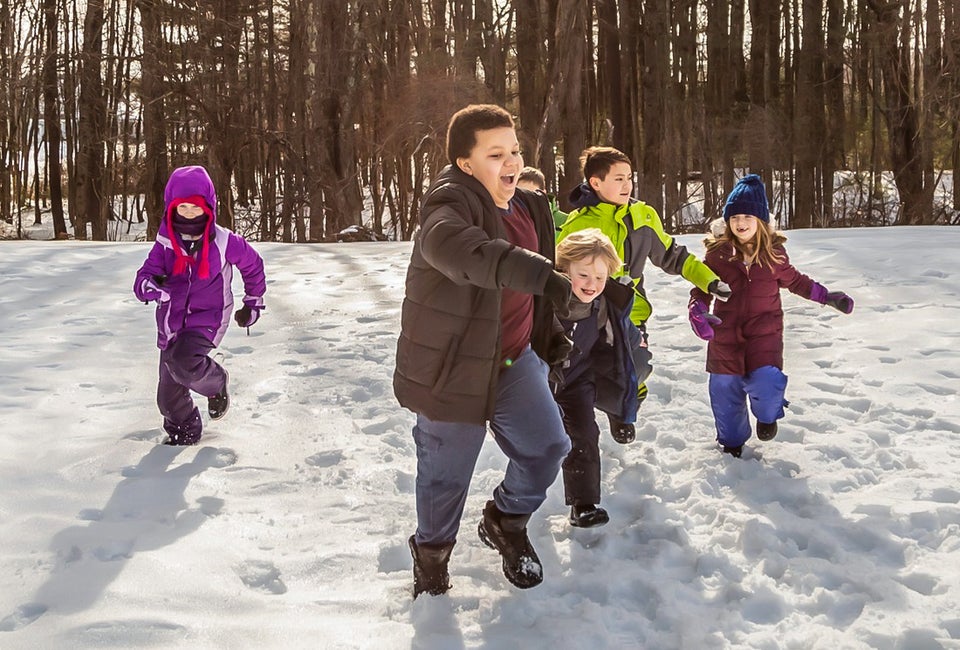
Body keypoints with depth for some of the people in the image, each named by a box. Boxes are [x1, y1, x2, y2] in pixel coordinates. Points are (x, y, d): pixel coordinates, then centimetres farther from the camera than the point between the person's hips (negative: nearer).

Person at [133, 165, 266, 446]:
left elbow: (253, 265, 10)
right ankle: (184, 433, 34)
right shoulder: (165, 244, -3)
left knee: (183, 362, -32)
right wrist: (151, 286, -35)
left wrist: (253, 302, 19)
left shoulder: (224, 242, -8)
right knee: (169, 396, 5)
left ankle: (217, 384, 0)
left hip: (206, 320, -4)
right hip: (171, 323, 4)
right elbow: (142, 280, -10)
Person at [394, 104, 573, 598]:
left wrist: (550, 333, 20)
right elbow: (456, 247, -48)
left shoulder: (528, 208, 5)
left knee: (546, 445, 5)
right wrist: (538, 274, -60)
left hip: (515, 359, 7)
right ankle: (431, 554, 36)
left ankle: (506, 522, 35)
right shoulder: (450, 203, -23)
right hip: (452, 367, -6)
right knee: (446, 473, 7)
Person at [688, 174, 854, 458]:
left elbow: (794, 281, 14)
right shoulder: (718, 252, -6)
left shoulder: (774, 252, -3)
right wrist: (698, 312, -20)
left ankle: (767, 415, 17)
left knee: (765, 384, -20)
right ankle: (732, 441, 35)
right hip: (725, 334, 1)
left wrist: (827, 296, 8)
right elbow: (702, 287, 0)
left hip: (764, 333, -1)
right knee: (725, 391, 9)